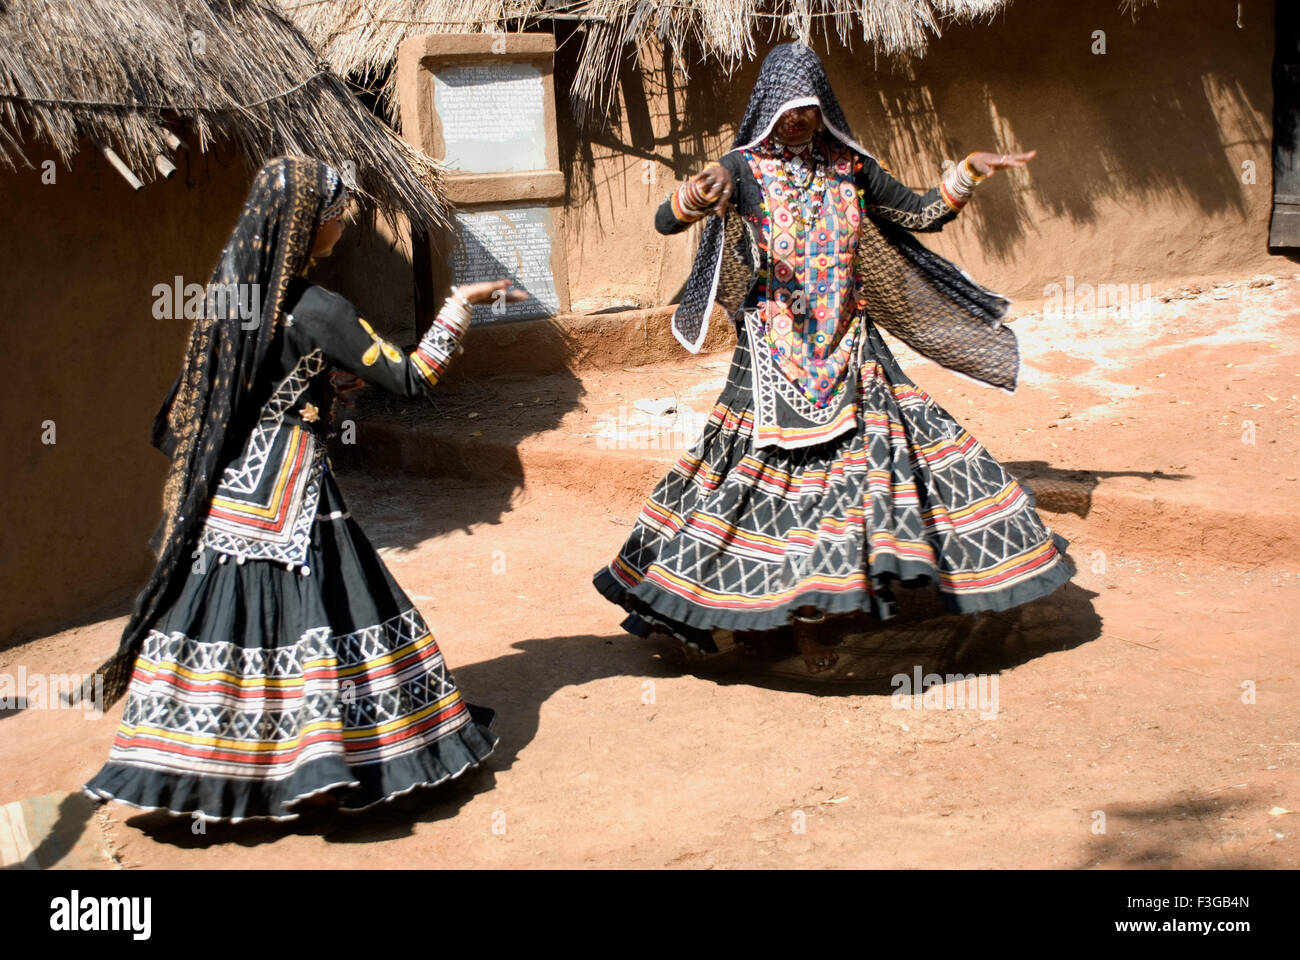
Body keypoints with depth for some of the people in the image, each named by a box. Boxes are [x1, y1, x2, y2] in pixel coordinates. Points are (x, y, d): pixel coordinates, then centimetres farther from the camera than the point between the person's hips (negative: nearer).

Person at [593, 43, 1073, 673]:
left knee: (855, 456, 0)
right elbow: (665, 221, -15)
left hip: (847, 349, 4)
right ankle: (751, 600, 16)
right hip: (770, 354, -3)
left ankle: (808, 610, 12)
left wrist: (967, 172, 2)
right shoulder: (744, 168, -4)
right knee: (764, 468, -2)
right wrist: (700, 190, -35)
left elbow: (923, 214, 16)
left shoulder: (850, 168, 6)